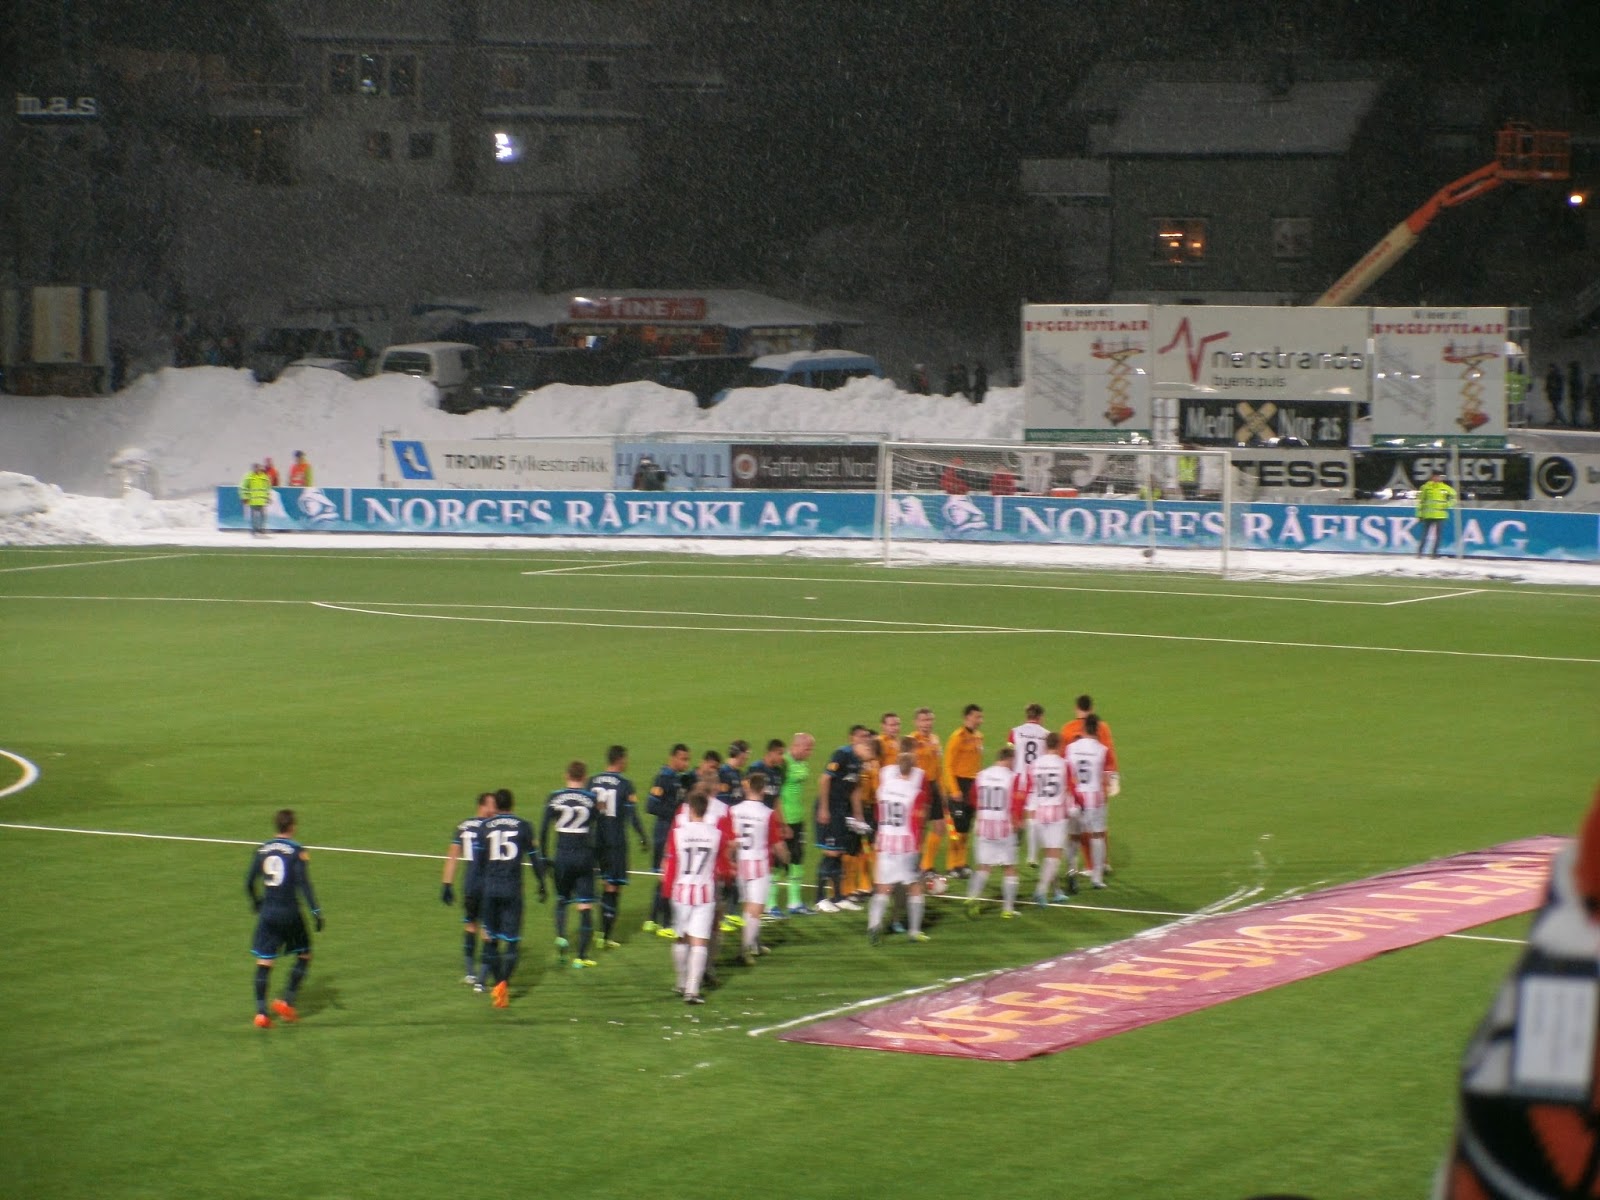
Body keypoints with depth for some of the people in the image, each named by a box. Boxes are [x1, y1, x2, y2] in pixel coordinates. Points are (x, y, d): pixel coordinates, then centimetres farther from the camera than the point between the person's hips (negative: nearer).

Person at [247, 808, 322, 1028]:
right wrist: (315, 911, -14)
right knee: (303, 955, 15)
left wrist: (256, 903, 28)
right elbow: (304, 884, -15)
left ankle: (261, 1012, -7)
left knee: (264, 962, 3)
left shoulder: (261, 850, 6)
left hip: (267, 913, 3)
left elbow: (249, 883, 10)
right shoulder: (297, 851, -6)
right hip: (290, 913, -3)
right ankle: (287, 1001, 4)